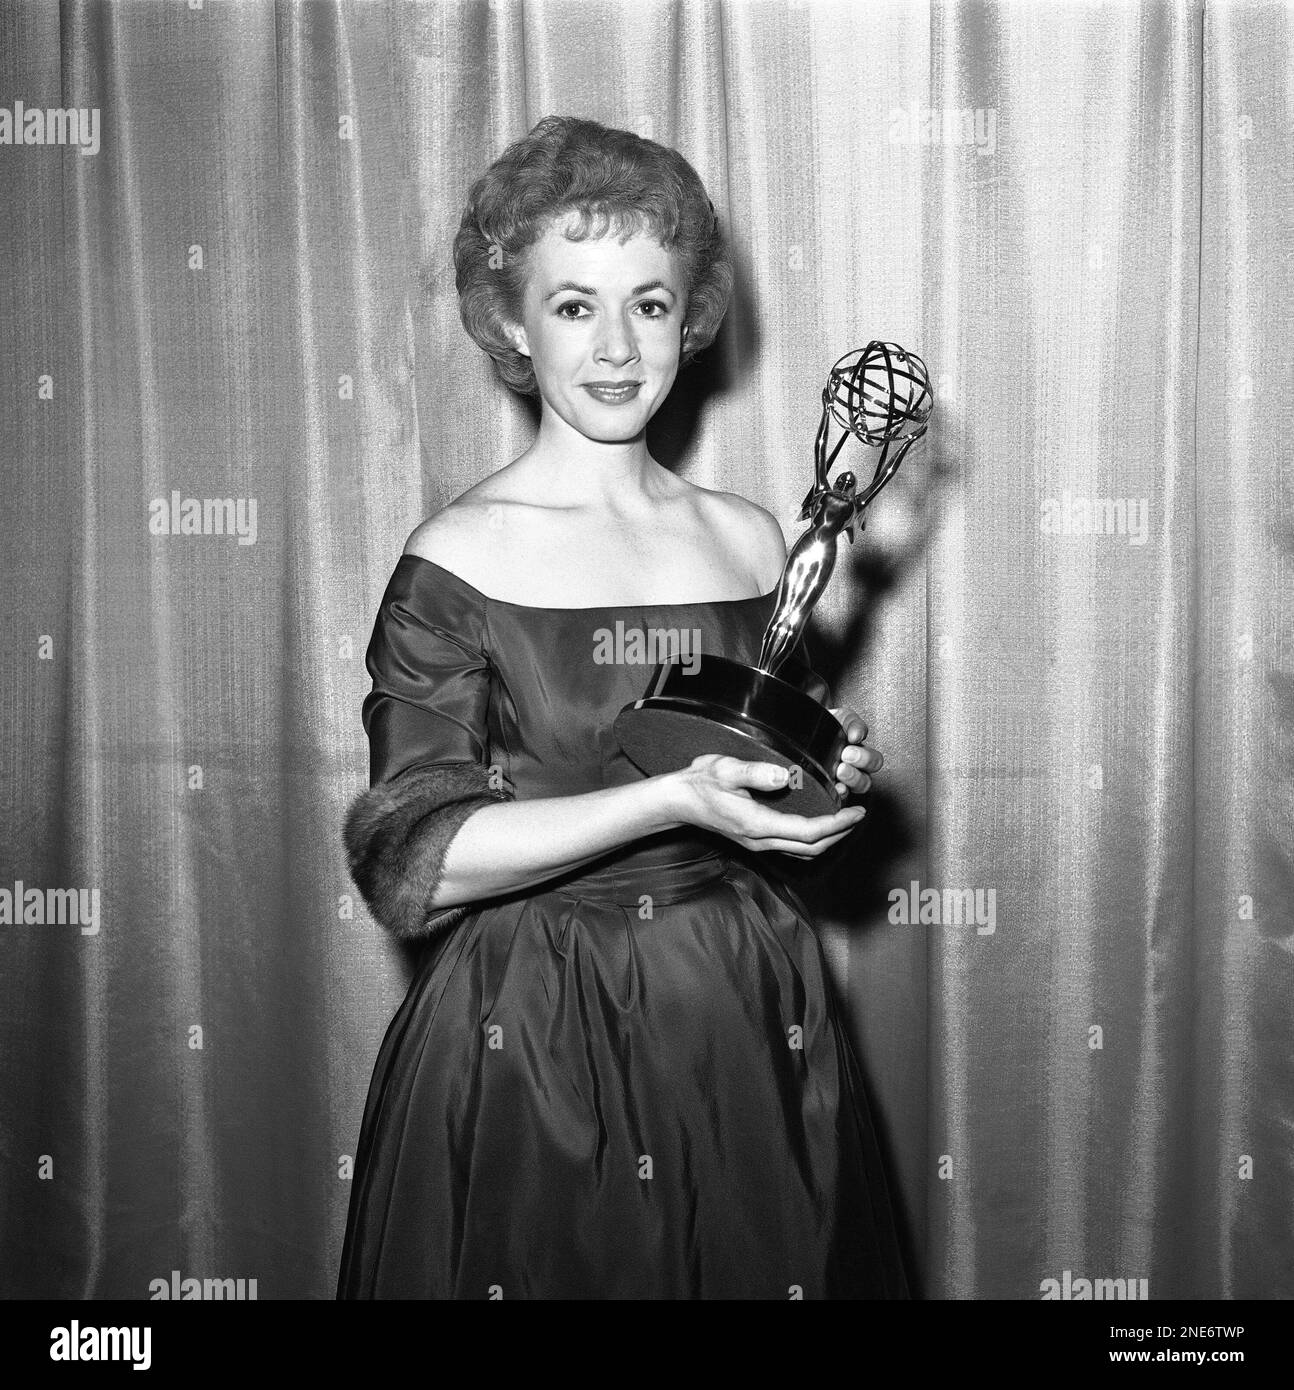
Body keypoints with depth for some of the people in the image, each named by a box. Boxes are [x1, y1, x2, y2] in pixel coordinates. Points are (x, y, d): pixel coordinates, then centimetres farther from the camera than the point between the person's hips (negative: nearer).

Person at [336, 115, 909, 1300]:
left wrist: (830, 777, -4)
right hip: (532, 1052, -4)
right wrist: (674, 801, -24)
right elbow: (408, 862, -17)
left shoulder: (749, 541, 3)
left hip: (751, 1024, 4)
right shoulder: (461, 557, -11)